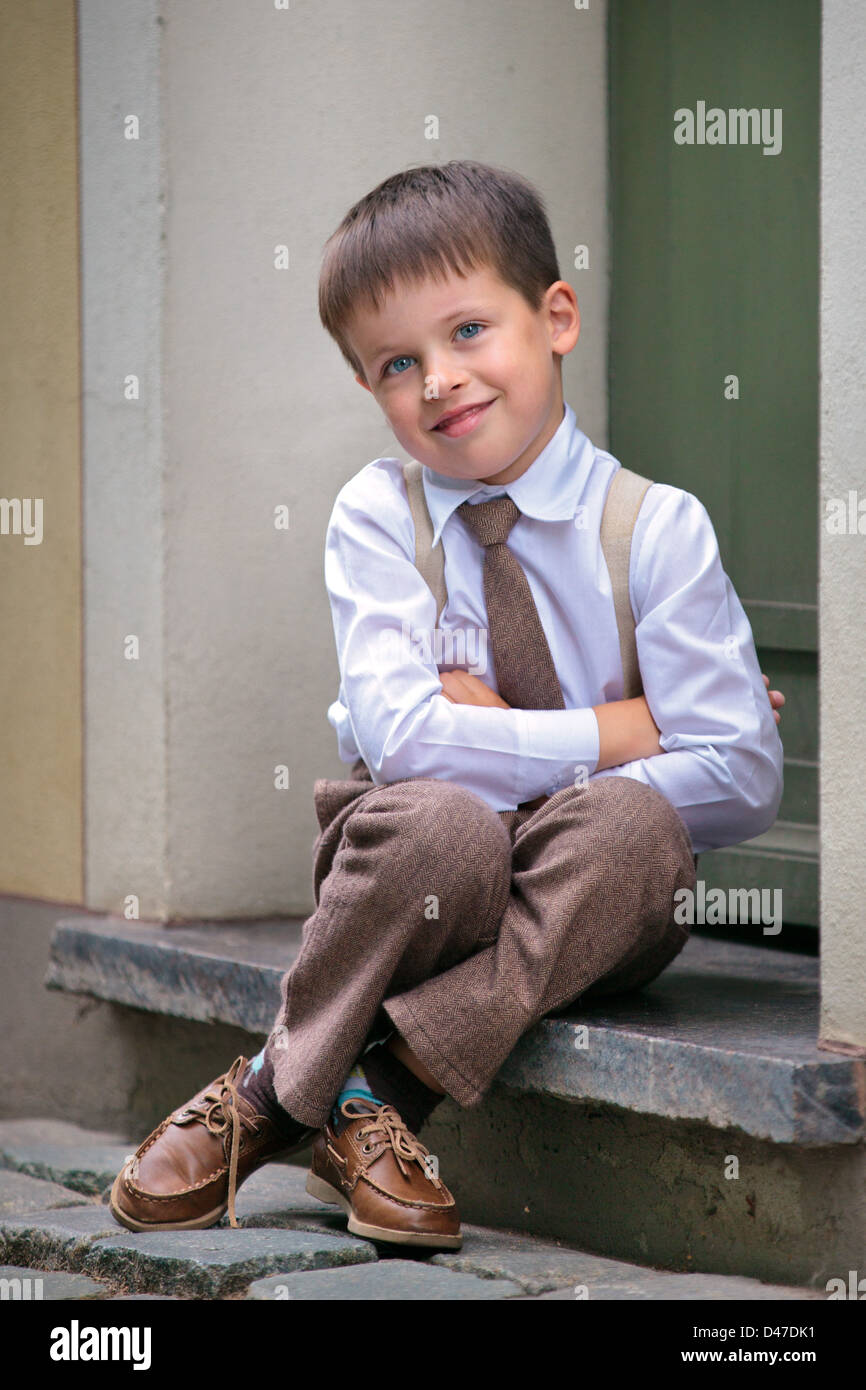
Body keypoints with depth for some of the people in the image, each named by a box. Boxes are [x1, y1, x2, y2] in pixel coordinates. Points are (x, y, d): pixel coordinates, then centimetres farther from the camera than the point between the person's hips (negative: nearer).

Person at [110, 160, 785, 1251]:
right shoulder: (378, 517, -3)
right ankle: (320, 1077, -11)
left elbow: (742, 782, -12)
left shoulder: (656, 528, -6)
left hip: (576, 911, 0)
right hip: (423, 879, 0)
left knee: (631, 824, -33)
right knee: (432, 819, -34)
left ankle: (382, 1088, -23)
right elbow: (398, 736, -18)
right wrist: (634, 729, -17)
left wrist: (498, 738, -15)